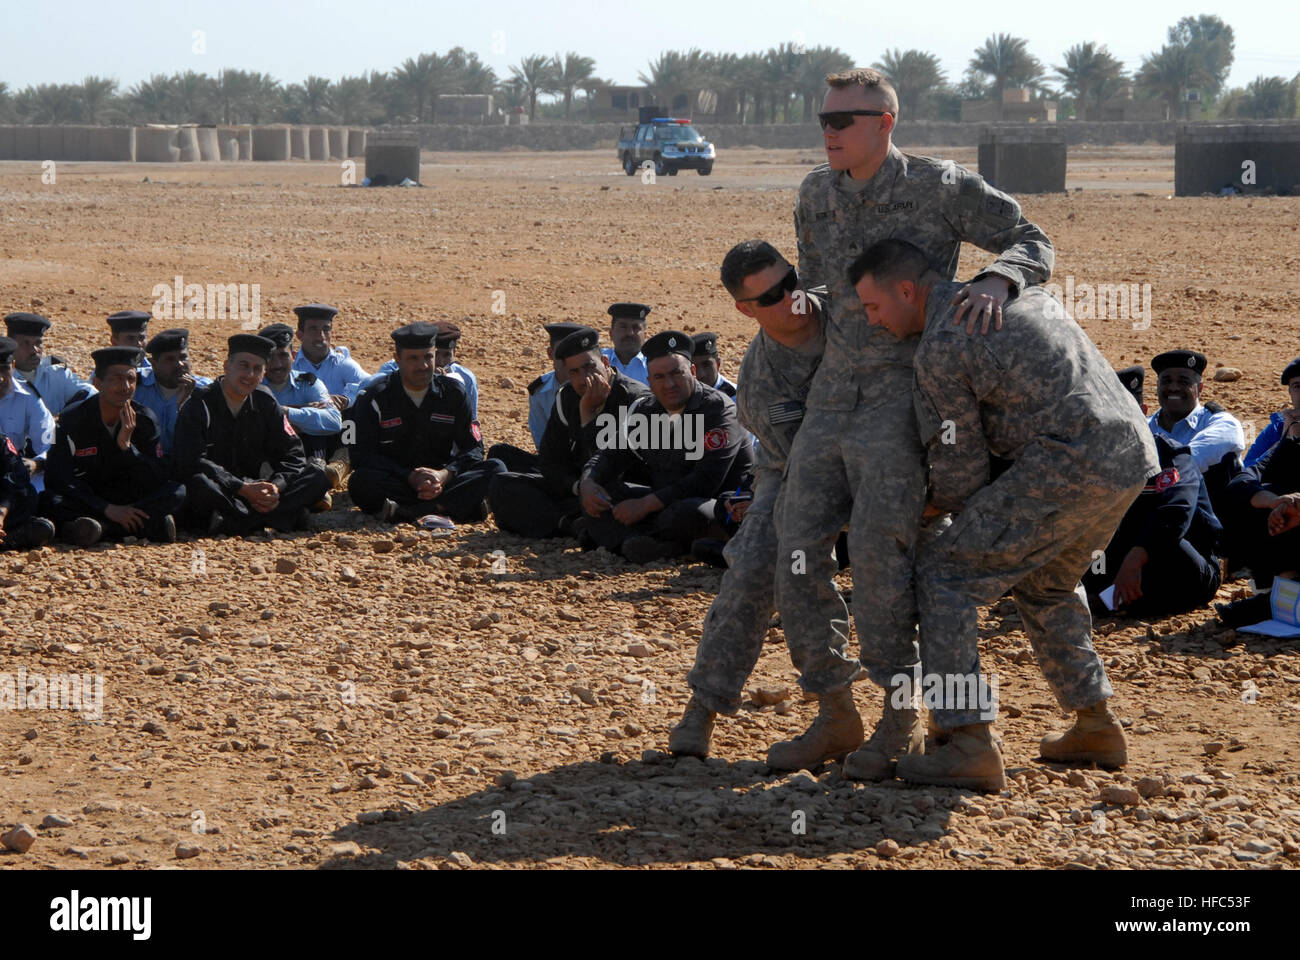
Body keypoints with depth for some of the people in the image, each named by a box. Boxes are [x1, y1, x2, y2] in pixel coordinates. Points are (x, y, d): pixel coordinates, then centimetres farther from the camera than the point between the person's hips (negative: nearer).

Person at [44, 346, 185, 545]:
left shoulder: (144, 419, -4)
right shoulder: (73, 419, -10)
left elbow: (157, 482, -11)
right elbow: (59, 479, -17)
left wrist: (127, 445, -25)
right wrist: (108, 509, -27)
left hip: (128, 502, 2)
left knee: (177, 492, -23)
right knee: (53, 502, -35)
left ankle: (100, 527, -30)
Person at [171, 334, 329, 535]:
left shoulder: (266, 403, 9)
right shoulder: (200, 404, -7)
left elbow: (292, 453, 5)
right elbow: (193, 461, -20)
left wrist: (276, 486, -18)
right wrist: (243, 488, -27)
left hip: (252, 492, 5)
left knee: (318, 478, -12)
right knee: (199, 484, -40)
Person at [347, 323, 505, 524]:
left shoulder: (453, 393, 7)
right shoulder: (375, 399, -2)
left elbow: (473, 448, 3)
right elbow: (363, 456, -10)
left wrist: (444, 475, -18)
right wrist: (410, 477, -23)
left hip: (441, 480, 3)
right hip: (395, 481, -3)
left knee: (495, 468, -21)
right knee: (361, 482, -33)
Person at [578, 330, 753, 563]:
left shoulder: (718, 410, -15)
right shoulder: (644, 411, 7)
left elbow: (705, 482, -24)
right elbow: (610, 456, 10)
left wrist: (645, 505, -27)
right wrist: (588, 484, -15)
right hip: (666, 502, 7)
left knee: (689, 512, -41)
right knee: (597, 491, -6)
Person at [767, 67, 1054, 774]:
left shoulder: (940, 187, -6)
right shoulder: (815, 195, 11)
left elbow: (1032, 244, -2)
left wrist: (996, 281, -24)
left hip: (902, 400, -6)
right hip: (830, 398, 6)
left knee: (878, 554, -14)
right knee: (798, 555, -1)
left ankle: (902, 721, 0)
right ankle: (836, 717, 10)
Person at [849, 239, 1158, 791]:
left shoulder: (940, 351, -8)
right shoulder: (1018, 291, 19)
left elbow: (962, 473, -2)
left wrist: (934, 504, 22)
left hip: (1069, 468, -9)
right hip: (1133, 455, 9)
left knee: (944, 574, -1)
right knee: (1044, 582, 30)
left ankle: (971, 745, -8)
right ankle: (1097, 728, 29)